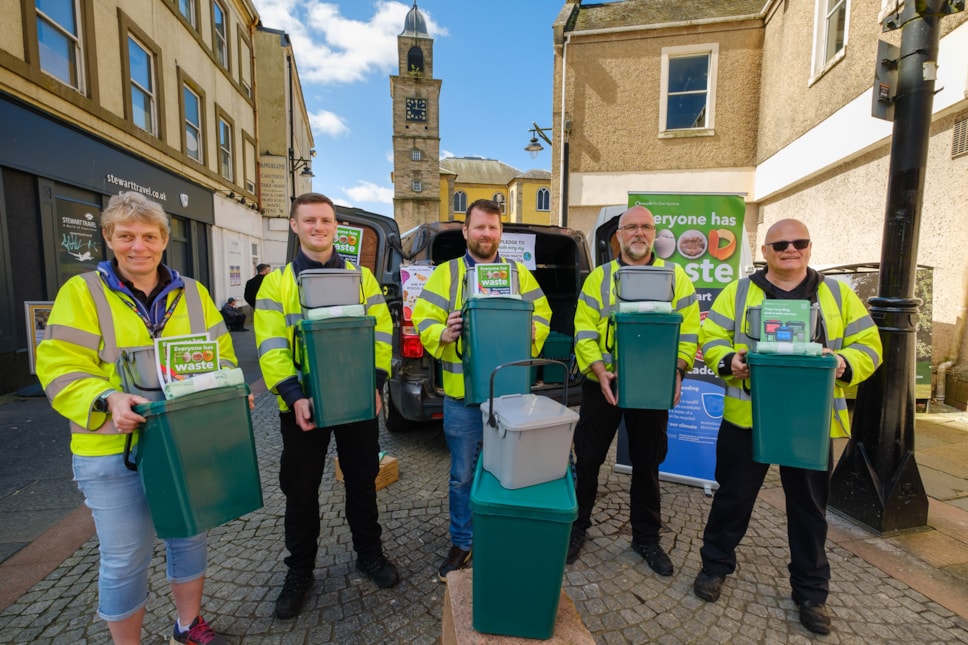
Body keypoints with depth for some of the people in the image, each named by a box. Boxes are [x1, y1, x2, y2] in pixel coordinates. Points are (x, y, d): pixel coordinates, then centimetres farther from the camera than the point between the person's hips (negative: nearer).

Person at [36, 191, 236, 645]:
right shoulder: (82, 292, -3)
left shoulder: (192, 293, 6)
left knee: (189, 537, 18)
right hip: (113, 452, -3)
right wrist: (108, 400, -26)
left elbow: (220, 356, 7)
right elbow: (61, 370, -8)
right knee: (125, 559, 8)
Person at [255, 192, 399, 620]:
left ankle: (369, 554, 38)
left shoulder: (361, 276, 4)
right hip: (303, 405, 0)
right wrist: (293, 395, -21)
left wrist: (375, 382, -13)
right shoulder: (277, 282, 1)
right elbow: (270, 345, -8)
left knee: (362, 482, 16)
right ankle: (300, 570, 37)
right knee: (301, 491, 14)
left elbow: (381, 332, -1)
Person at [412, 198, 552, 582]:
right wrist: (443, 335, -24)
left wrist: (532, 332, -17)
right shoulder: (446, 274, 2)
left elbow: (542, 316, 5)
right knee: (463, 474, 12)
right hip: (463, 393, -1)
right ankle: (462, 543, 33)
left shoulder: (520, 274, 8)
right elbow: (423, 319, -4)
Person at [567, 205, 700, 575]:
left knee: (647, 463, 15)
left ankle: (646, 537, 35)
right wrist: (599, 370, -18)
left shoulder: (675, 276, 4)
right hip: (602, 384, -1)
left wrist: (677, 370, -13)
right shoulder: (599, 278, 1)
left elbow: (689, 328, 0)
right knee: (588, 458, 9)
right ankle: (577, 527, 30)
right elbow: (584, 330, -6)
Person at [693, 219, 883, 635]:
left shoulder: (837, 295, 8)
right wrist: (728, 361, -19)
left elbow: (867, 346, 6)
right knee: (733, 495, 10)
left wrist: (844, 363, -16)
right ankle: (715, 565, 30)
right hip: (747, 416, -1)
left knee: (809, 506, 14)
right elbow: (711, 337, 1)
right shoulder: (739, 292, 3)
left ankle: (811, 591, 34)